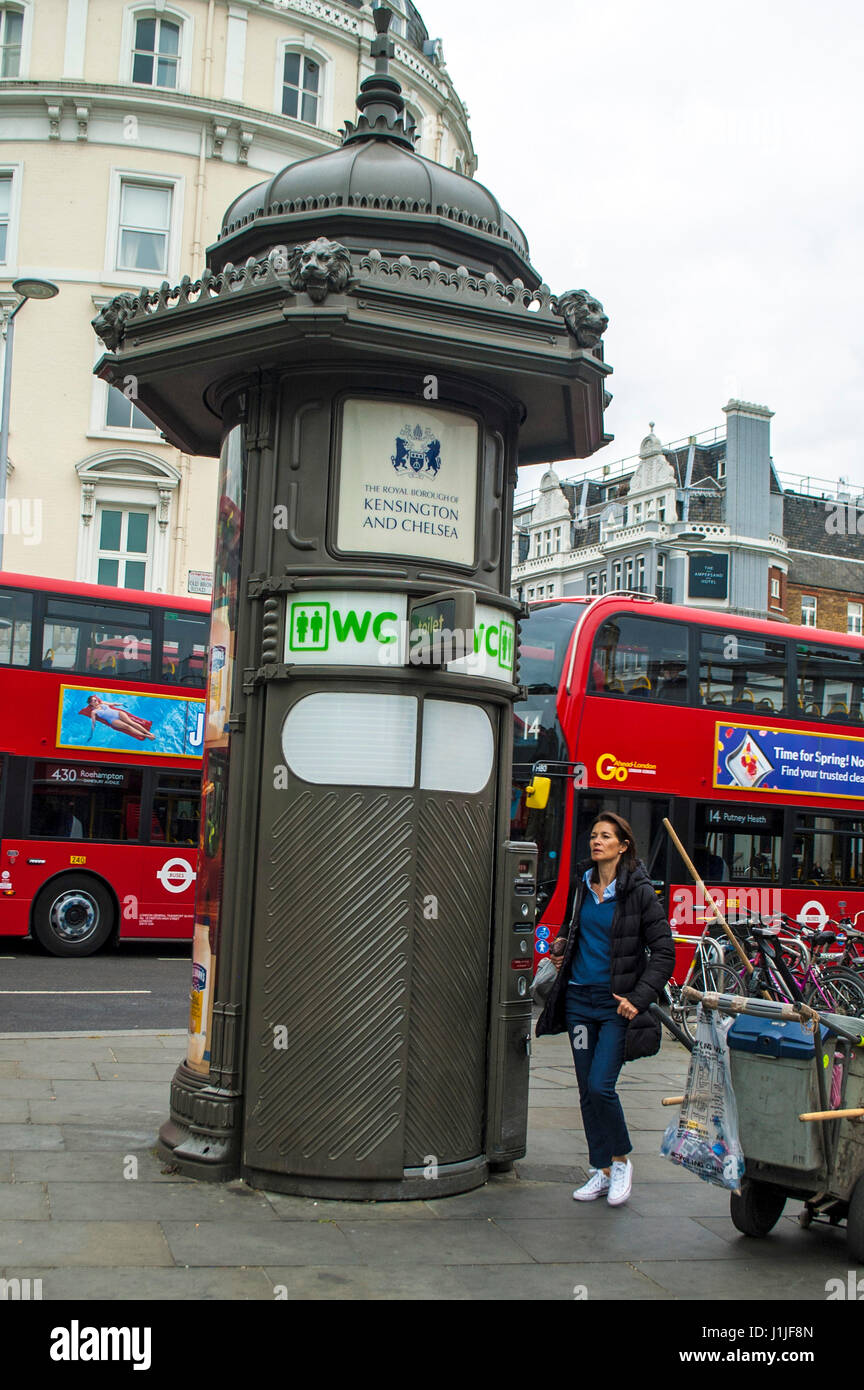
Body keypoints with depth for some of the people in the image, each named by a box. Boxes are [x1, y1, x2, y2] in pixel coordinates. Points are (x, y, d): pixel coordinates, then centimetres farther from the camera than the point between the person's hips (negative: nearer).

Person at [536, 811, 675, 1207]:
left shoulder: (638, 892, -7)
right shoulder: (581, 886, 9)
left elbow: (664, 952, -6)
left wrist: (639, 998, -14)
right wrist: (562, 948, 7)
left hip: (617, 1003, -5)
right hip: (580, 999, 5)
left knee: (601, 1086, -12)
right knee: (587, 1090, 8)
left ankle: (621, 1160, 12)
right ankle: (601, 1171, 20)